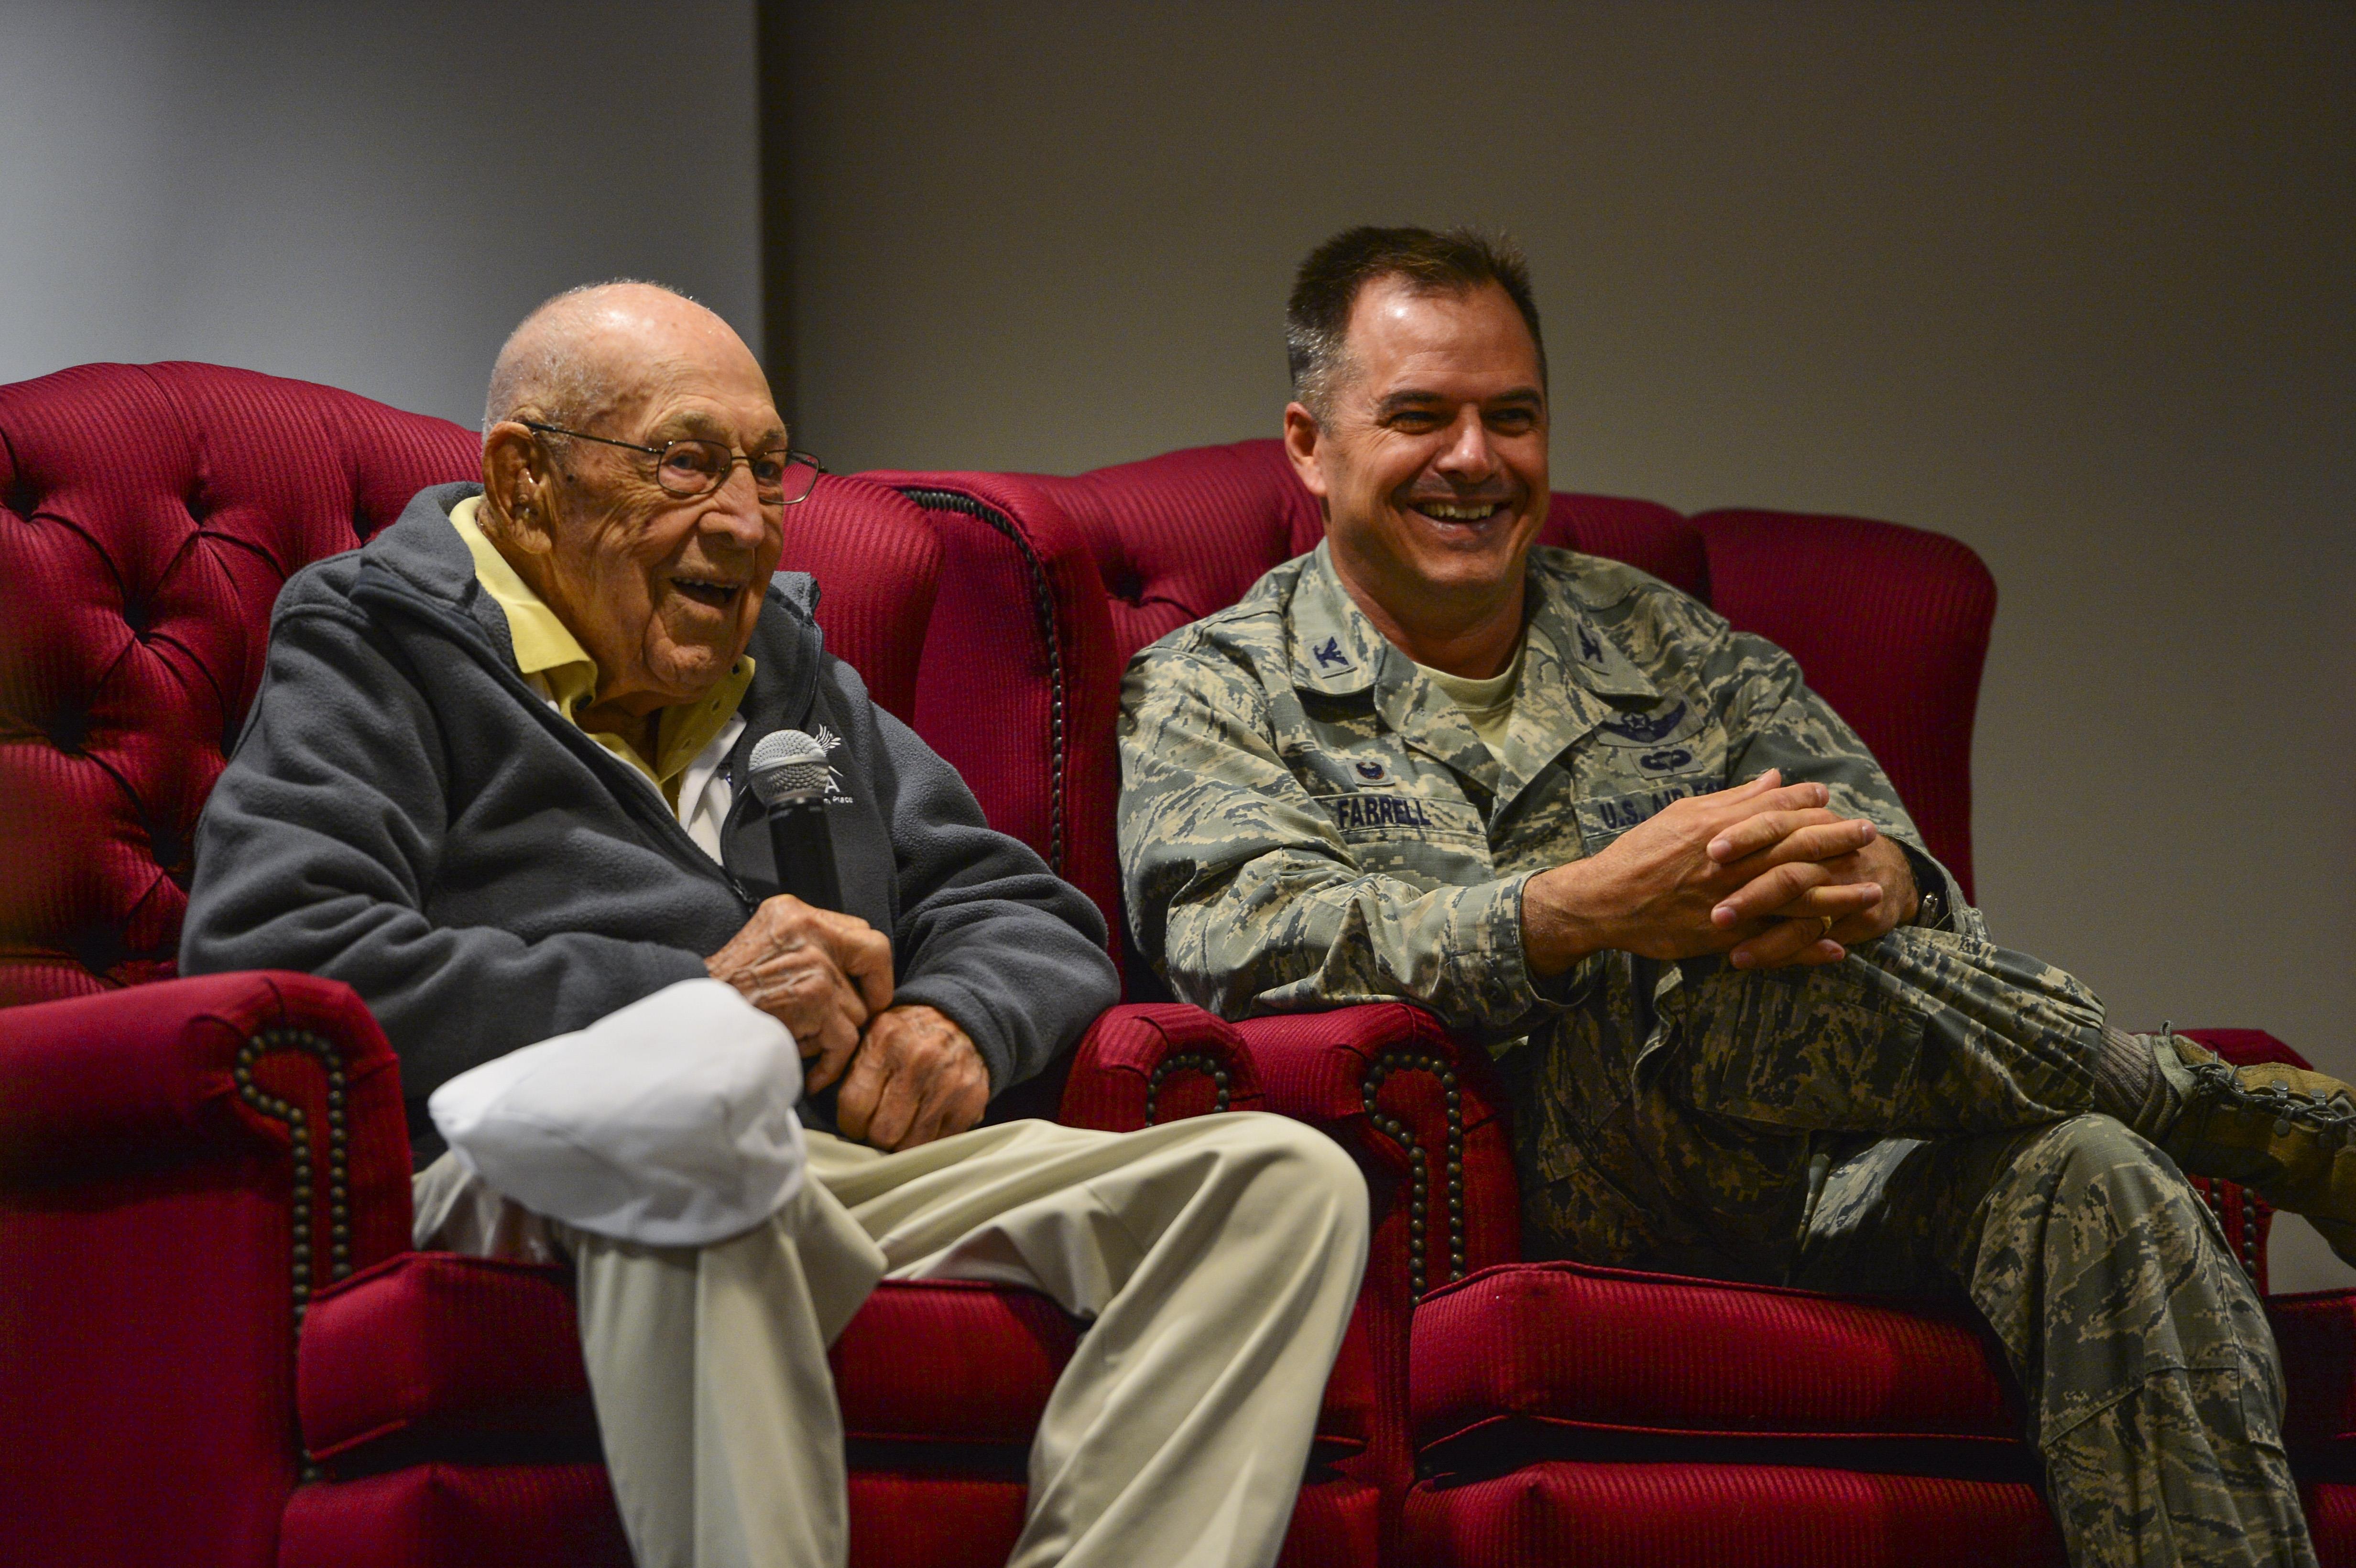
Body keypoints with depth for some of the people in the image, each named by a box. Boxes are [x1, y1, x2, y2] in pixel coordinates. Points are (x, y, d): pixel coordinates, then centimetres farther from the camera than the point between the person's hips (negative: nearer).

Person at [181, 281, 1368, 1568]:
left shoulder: (784, 667, 29)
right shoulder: (382, 656, 7)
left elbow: (1030, 917, 31)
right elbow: (267, 952, -12)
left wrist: (961, 1017, 3)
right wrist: (691, 1002, -12)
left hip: (863, 1154, 7)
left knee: (1285, 1178, -12)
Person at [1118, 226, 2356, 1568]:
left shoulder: (1662, 644, 24)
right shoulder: (1214, 691, 11)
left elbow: (1875, 841, 11)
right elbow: (1241, 930, -10)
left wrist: (1876, 880, -17)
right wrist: (1579, 912, -25)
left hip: (1824, 1175, 4)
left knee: (2093, 1178, -28)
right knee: (1688, 972, -35)